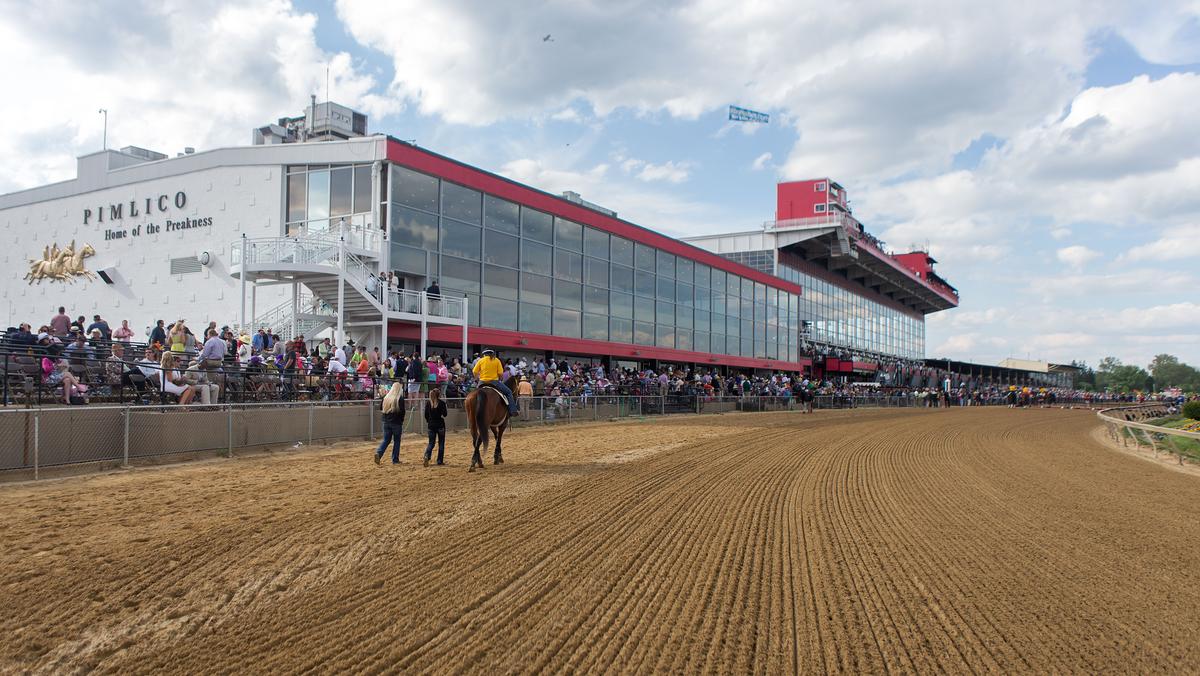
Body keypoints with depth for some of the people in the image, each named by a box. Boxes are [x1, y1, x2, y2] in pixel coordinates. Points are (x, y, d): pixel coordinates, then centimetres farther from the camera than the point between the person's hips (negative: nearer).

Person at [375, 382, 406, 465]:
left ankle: (378, 453, -11)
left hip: (386, 422, 4)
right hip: (397, 423, -4)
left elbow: (383, 409, 12)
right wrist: (401, 421, 4)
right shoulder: (400, 398, -10)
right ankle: (395, 460, 10)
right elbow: (402, 411, -10)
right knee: (396, 441, 7)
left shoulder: (386, 397, 4)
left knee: (386, 440, 12)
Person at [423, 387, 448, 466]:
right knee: (441, 443, 10)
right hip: (440, 425, -3)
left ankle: (427, 455, -16)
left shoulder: (428, 403, 0)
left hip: (431, 425, 3)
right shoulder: (442, 403, -10)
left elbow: (426, 415, 4)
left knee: (431, 443, 11)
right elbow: (445, 414, -11)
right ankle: (440, 461, 11)